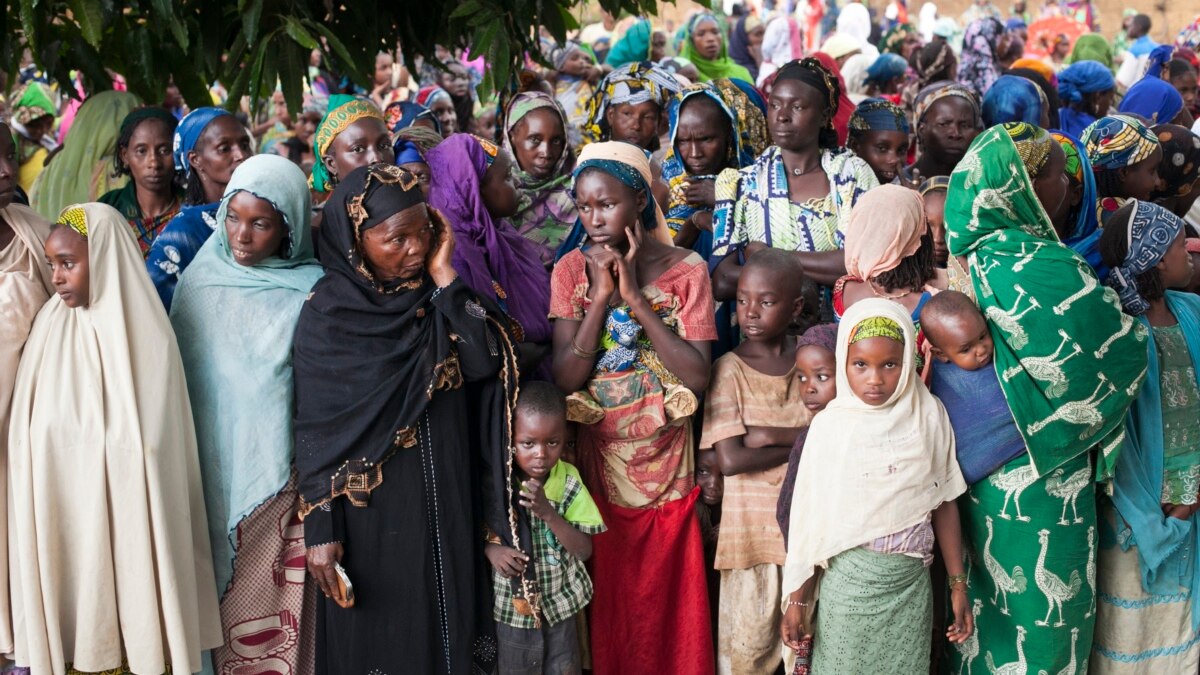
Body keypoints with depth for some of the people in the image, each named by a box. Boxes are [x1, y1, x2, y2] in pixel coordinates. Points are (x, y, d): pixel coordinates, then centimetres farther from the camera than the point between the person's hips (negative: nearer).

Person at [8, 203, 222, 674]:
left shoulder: (139, 334, -11)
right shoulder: (50, 326, 4)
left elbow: (148, 439, -9)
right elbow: (28, 433, 8)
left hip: (121, 510, -4)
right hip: (58, 513, 5)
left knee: (127, 618, 2)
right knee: (73, 619, 8)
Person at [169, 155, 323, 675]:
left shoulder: (309, 292, -5)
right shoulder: (201, 279, 3)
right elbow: (179, 367, 10)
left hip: (280, 472, -2)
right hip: (215, 470, 2)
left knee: (284, 605, -1)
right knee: (228, 603, 7)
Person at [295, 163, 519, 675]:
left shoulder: (436, 296, 2)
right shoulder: (328, 310, -10)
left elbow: (485, 362, -12)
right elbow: (314, 428, -10)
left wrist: (444, 277, -14)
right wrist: (319, 528, -12)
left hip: (446, 502, 4)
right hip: (371, 508, -4)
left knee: (446, 630, 14)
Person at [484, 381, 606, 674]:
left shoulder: (569, 481, -12)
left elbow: (584, 550, -14)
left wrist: (547, 512, -27)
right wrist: (490, 549, -22)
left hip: (560, 606, 1)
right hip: (510, 607, -1)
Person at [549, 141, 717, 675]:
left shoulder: (685, 269, -7)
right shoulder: (572, 270, -3)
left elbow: (698, 377, -17)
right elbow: (564, 379, -11)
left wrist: (636, 298, -19)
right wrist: (600, 296, -19)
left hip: (663, 460, -1)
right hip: (596, 457, 1)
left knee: (666, 599, 9)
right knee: (605, 597, 11)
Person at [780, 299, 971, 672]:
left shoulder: (929, 415, -4)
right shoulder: (832, 425, -9)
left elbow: (943, 502, 3)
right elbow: (810, 517, -3)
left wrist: (958, 584, 4)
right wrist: (797, 599, 0)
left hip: (912, 583, 1)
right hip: (849, 582, -1)